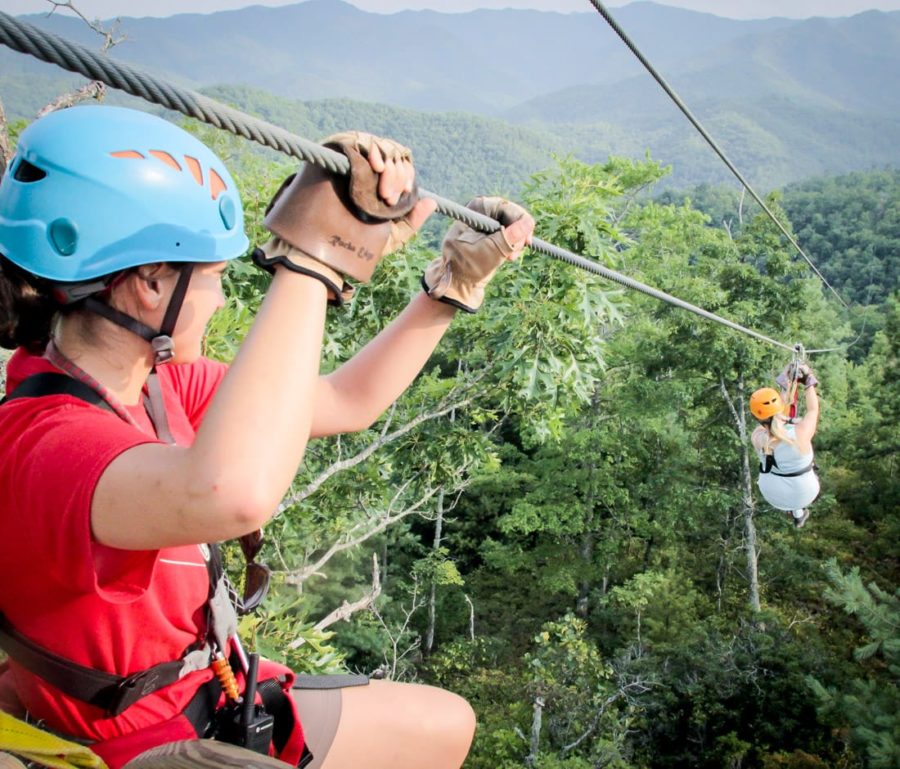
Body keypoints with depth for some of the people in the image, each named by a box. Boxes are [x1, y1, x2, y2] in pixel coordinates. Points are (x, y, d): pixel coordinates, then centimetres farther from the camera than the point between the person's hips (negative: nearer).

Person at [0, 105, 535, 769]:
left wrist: (455, 281, -5)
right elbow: (234, 492, -59)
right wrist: (312, 255, -51)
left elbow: (346, 402, -1)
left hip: (201, 685, 8)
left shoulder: (154, 384, -8)